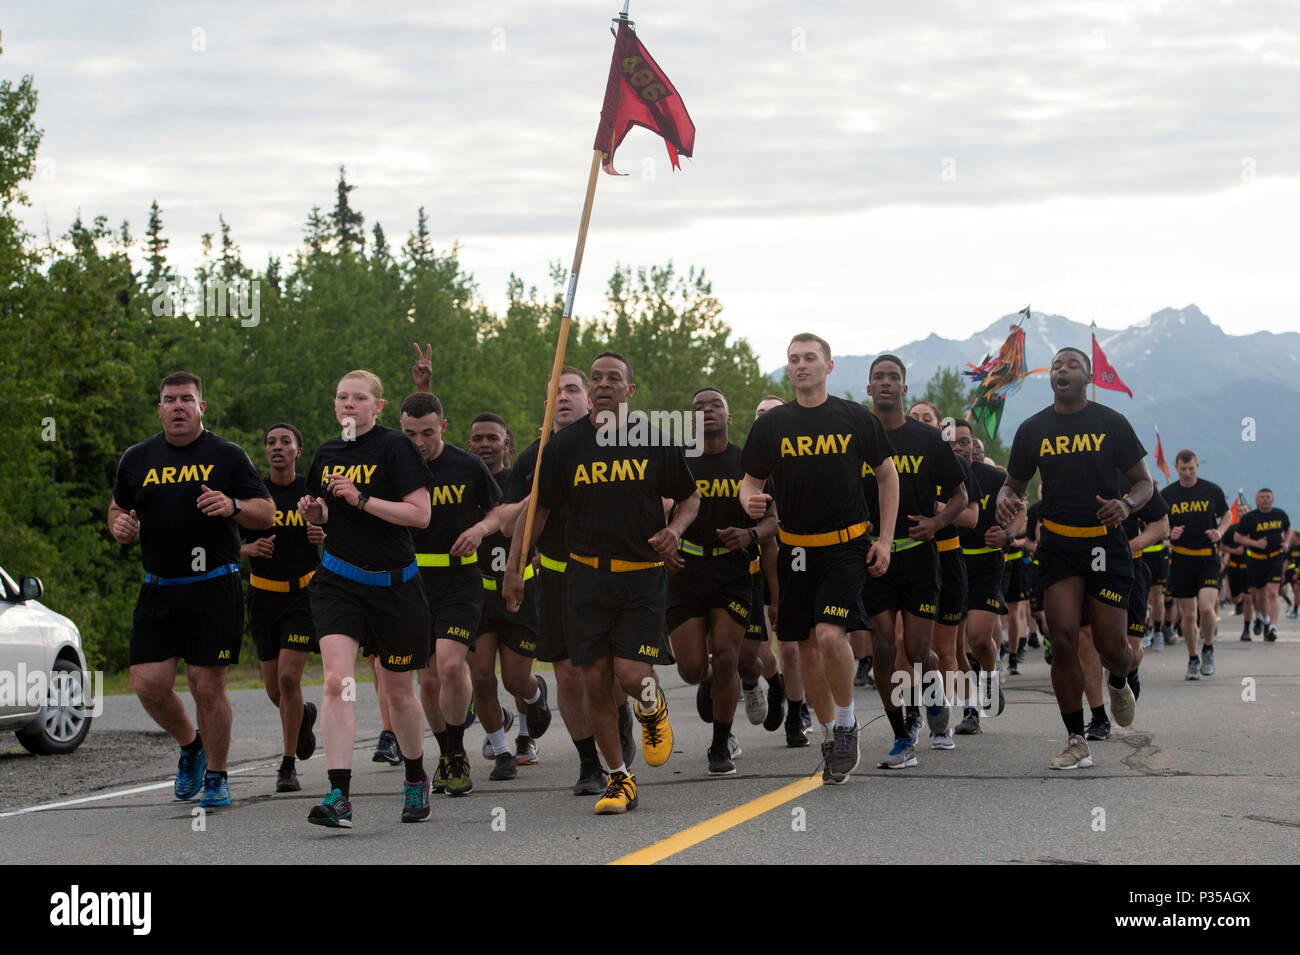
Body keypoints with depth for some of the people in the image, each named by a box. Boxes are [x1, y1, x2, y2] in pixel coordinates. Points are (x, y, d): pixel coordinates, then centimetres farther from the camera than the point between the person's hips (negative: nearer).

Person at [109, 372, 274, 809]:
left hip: (214, 588, -3)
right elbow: (118, 507, 21)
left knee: (208, 686, -4)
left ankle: (216, 776, 13)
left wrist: (232, 506, -19)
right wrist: (118, 524, -3)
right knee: (149, 683, -4)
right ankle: (190, 745, 24)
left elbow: (266, 513, 1)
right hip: (158, 589, 3)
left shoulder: (227, 456, 2)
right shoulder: (137, 459, 11)